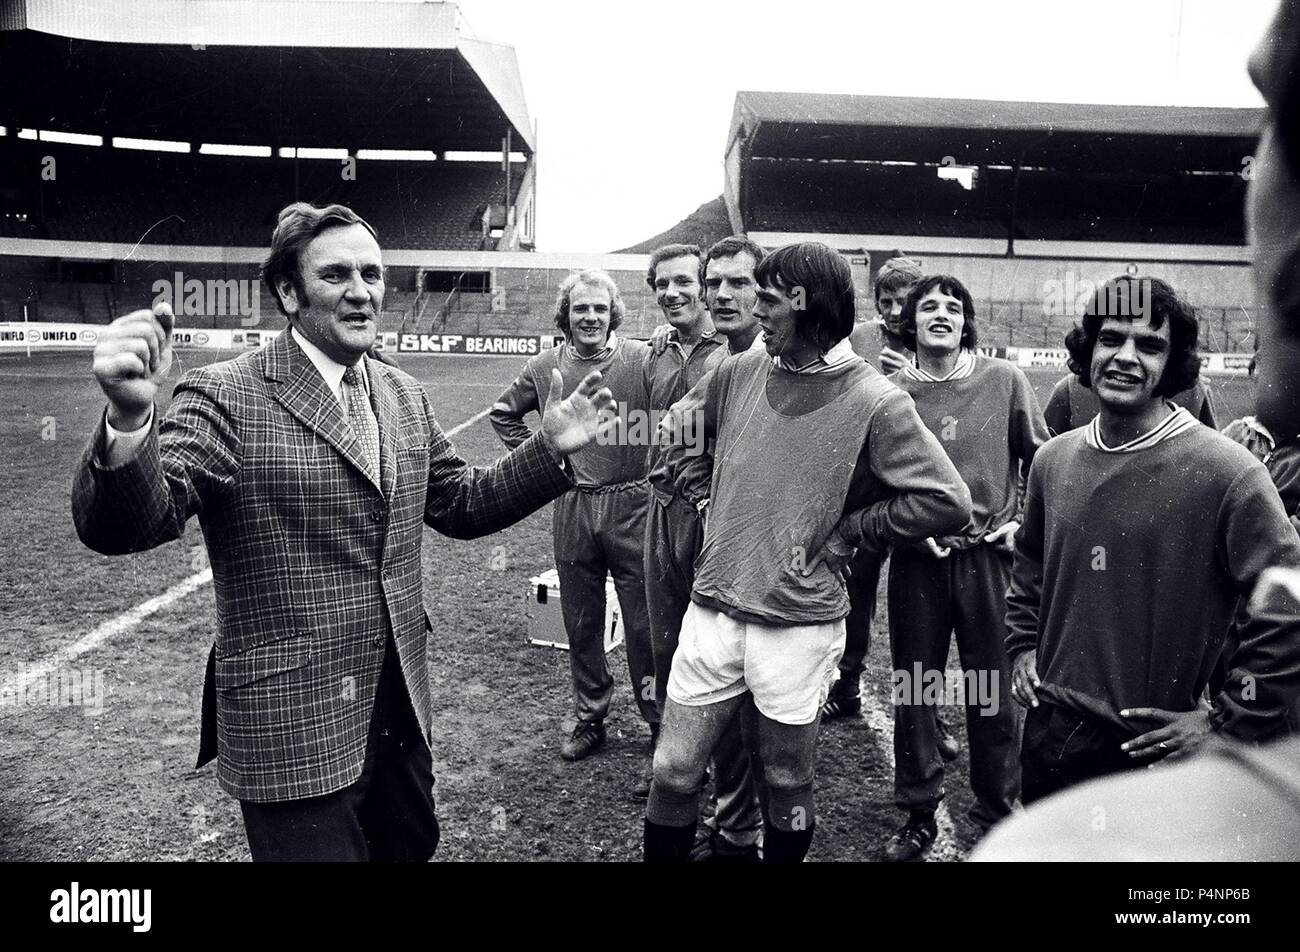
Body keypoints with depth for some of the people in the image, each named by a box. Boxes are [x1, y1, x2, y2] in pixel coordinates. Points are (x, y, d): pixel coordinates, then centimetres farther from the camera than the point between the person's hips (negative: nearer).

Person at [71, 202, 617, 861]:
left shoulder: (404, 396, 6)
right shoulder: (224, 397, -13)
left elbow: (460, 504, 12)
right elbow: (119, 528, -22)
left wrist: (551, 450, -2)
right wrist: (129, 419, -42)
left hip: (401, 707, 6)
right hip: (293, 728, -6)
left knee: (411, 846, 23)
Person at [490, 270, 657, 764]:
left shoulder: (642, 359, -8)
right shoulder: (545, 367, 4)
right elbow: (503, 413, 19)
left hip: (631, 506, -3)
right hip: (571, 511, 4)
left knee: (644, 624, 4)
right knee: (581, 624, 14)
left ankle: (660, 720, 22)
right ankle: (589, 718, 30)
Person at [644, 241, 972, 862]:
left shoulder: (875, 403, -12)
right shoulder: (736, 373, 2)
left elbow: (948, 503, -11)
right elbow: (690, 436, 22)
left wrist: (847, 530, -9)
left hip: (799, 627, -3)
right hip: (712, 611, 4)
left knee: (788, 786, 16)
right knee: (673, 772, 11)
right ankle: (662, 855, 34)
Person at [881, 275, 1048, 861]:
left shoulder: (1005, 381, 1)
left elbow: (1040, 458, 11)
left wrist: (1024, 519, 3)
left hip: (989, 556, 0)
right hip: (917, 557, 1)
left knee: (993, 689, 8)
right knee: (912, 689, 9)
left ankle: (998, 812, 28)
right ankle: (918, 814, 27)